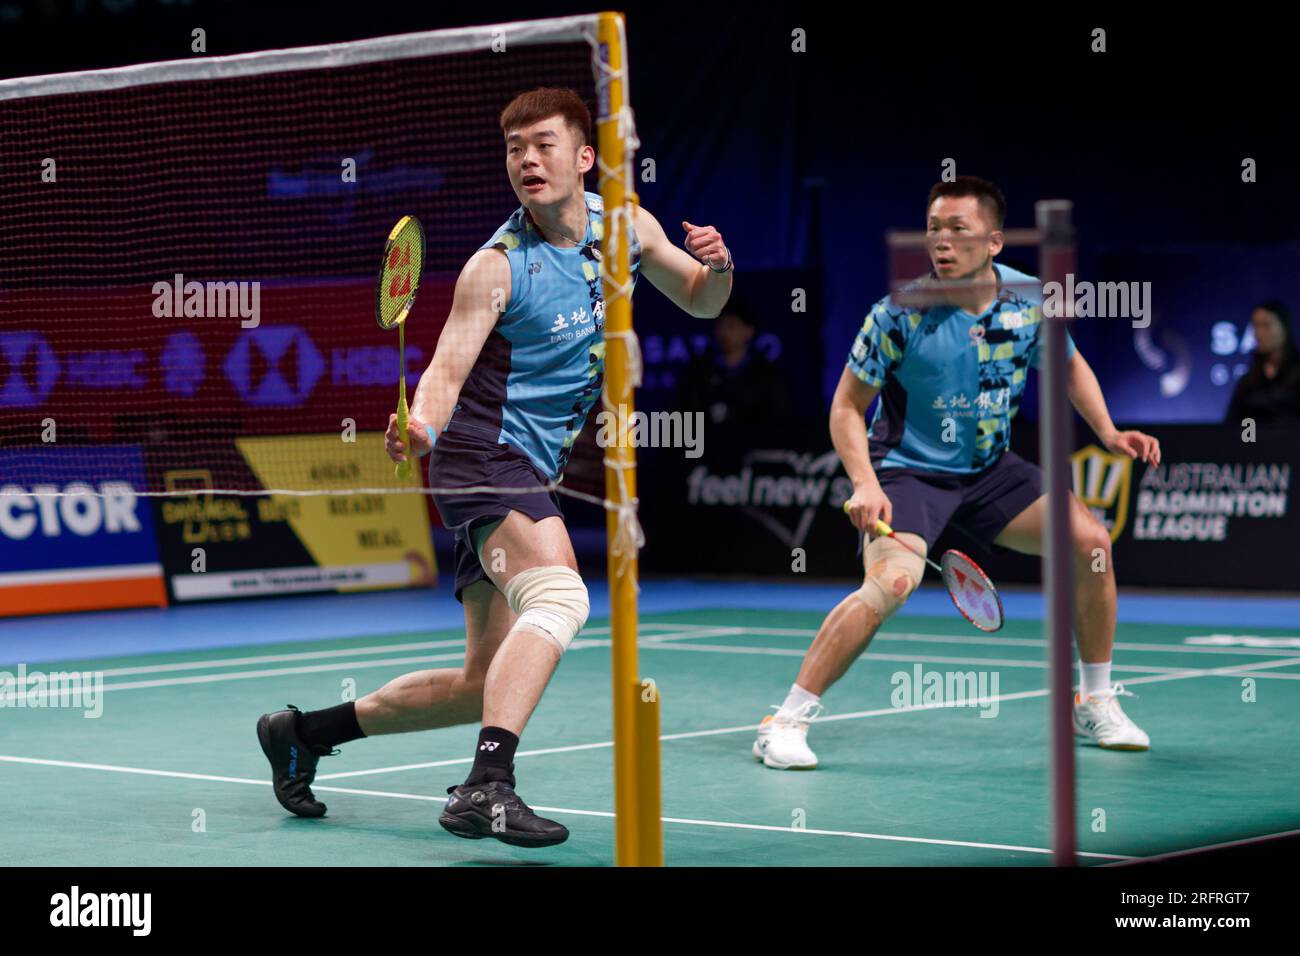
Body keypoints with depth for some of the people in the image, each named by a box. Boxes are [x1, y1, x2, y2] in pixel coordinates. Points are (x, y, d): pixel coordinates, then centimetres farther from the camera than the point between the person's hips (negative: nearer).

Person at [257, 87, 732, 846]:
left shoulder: (628, 226, 6)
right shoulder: (497, 267, -11)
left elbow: (700, 302, 19)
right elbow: (446, 369, -16)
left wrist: (716, 268, -5)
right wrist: (420, 426, -38)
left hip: (531, 475, 7)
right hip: (485, 451, -7)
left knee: (483, 684, 9)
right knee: (559, 598, -32)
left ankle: (306, 732, 23)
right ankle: (487, 786, -39)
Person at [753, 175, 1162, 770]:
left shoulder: (1030, 299, -8)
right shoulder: (903, 311, -19)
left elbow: (1070, 367, 14)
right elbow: (847, 407, -11)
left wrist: (1108, 433, -1)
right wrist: (865, 485, -25)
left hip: (989, 469, 5)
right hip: (909, 470, -5)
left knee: (1089, 541, -7)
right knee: (892, 581, -30)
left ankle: (1095, 704, 14)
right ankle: (785, 724, -21)